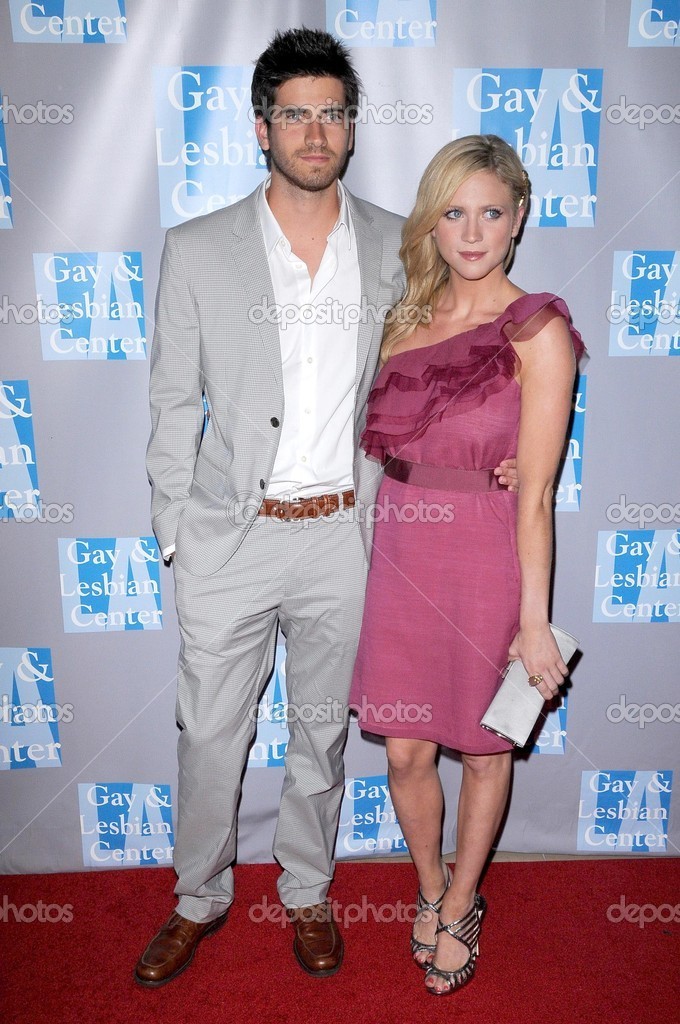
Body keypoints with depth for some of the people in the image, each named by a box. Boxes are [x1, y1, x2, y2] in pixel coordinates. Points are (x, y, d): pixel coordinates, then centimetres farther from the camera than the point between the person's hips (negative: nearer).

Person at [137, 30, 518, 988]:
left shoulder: (394, 246, 3)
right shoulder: (197, 249, -1)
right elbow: (174, 400, 1)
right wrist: (172, 530, -1)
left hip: (342, 532, 1)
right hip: (229, 534, -1)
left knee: (322, 729, 17)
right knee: (209, 733, 11)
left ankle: (308, 891, 42)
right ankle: (200, 898, 38)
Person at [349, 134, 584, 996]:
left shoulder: (538, 330, -8)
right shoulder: (403, 318, 6)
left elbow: (535, 492, -11)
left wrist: (534, 619, -11)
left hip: (486, 560, -3)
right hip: (400, 552, 4)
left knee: (484, 747, 14)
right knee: (405, 751, 11)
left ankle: (460, 907, 40)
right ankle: (431, 890, 41)